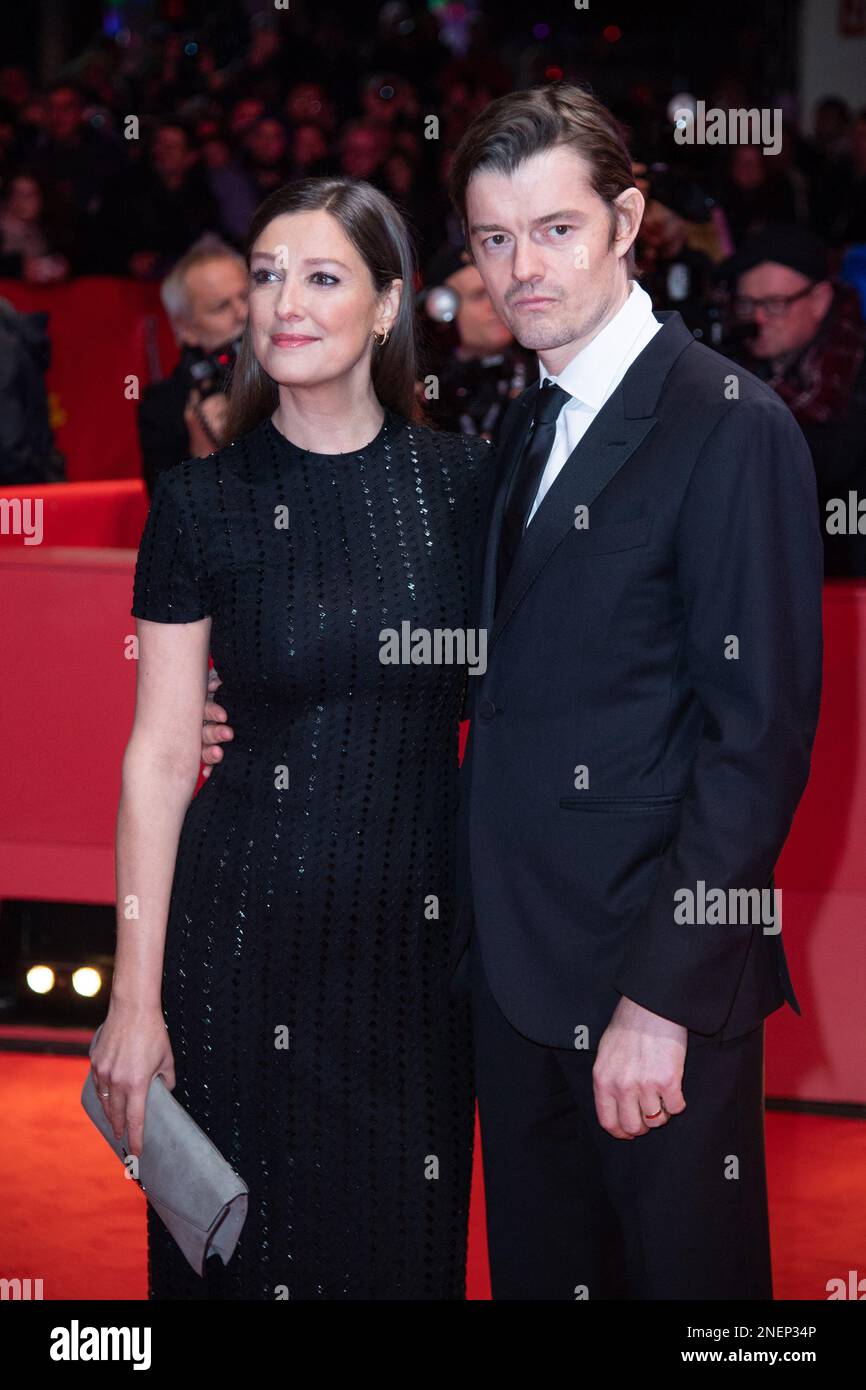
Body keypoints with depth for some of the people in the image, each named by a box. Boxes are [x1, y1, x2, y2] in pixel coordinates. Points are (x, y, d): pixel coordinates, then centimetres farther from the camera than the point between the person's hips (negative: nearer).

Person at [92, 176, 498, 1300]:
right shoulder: (202, 504, -4)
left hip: (423, 919, 1)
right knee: (250, 1242, 7)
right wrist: (135, 998, -6)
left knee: (405, 1244, 11)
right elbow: (159, 755, -3)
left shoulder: (466, 482, 1)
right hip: (247, 923, -1)